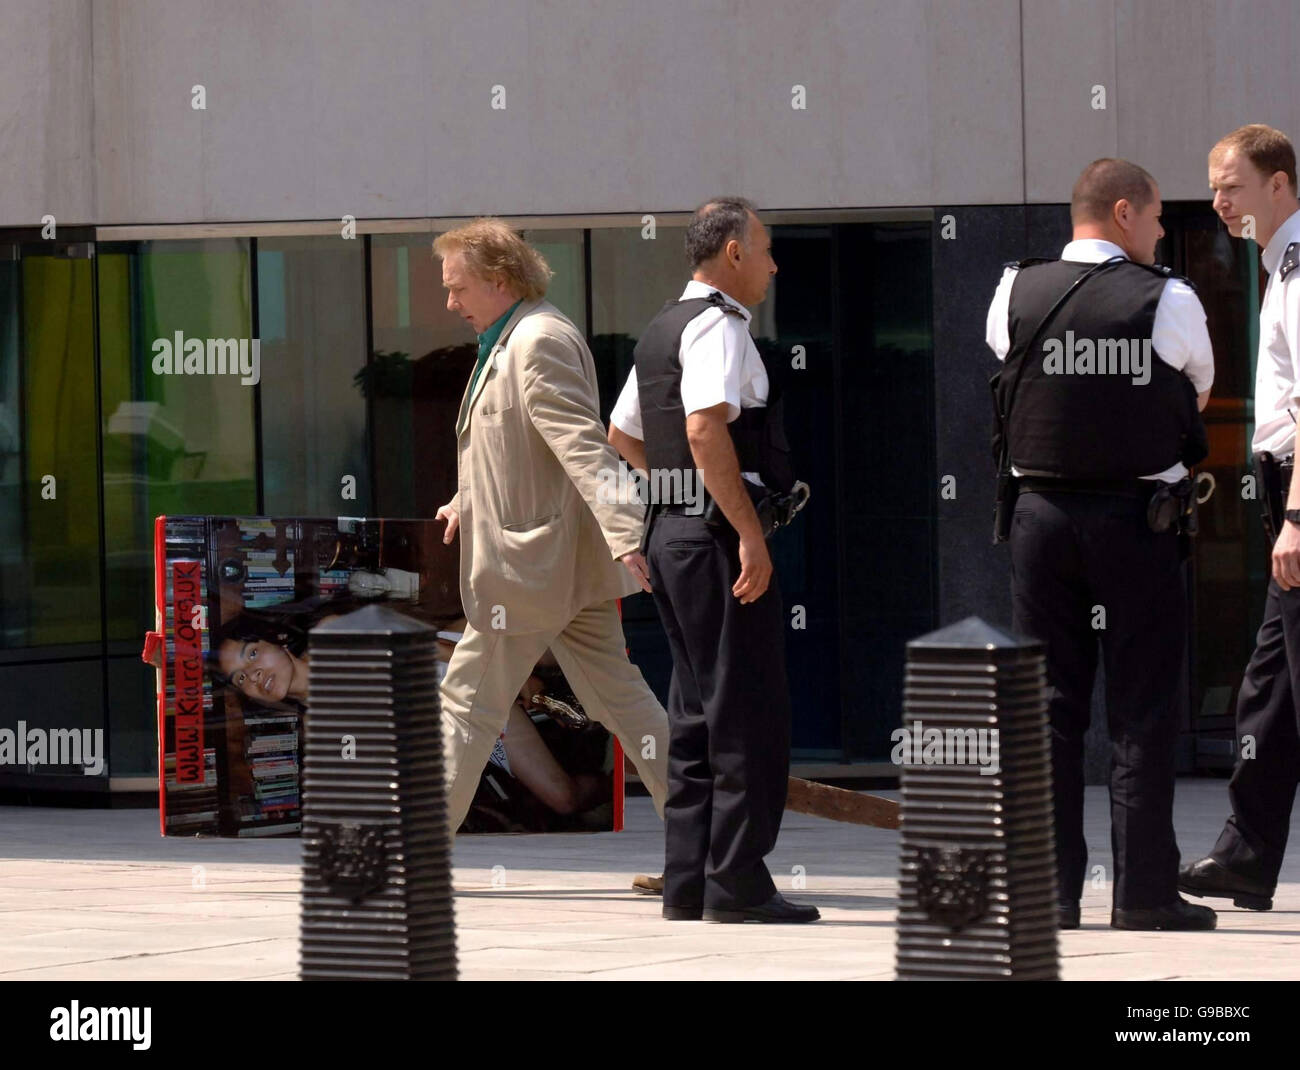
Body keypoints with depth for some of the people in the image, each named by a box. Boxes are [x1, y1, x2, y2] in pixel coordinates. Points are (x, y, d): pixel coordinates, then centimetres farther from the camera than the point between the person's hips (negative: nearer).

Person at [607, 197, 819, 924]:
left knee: (697, 713, 12)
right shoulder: (718, 327, -12)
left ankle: (687, 883, 13)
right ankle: (737, 884, -7)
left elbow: (622, 435, 29)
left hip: (671, 533, 10)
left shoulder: (662, 332, 18)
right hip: (720, 536, -10)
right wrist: (749, 530, -26)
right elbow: (706, 428, -26)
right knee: (749, 714, -7)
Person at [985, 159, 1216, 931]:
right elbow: (1200, 395, 10)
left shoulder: (1017, 295, 2)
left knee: (1049, 704, 6)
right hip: (1140, 517, -3)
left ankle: (1050, 888, 3)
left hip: (1042, 516, 3)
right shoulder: (1169, 301, -6)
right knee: (1144, 708, 1)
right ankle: (1145, 891, -1)